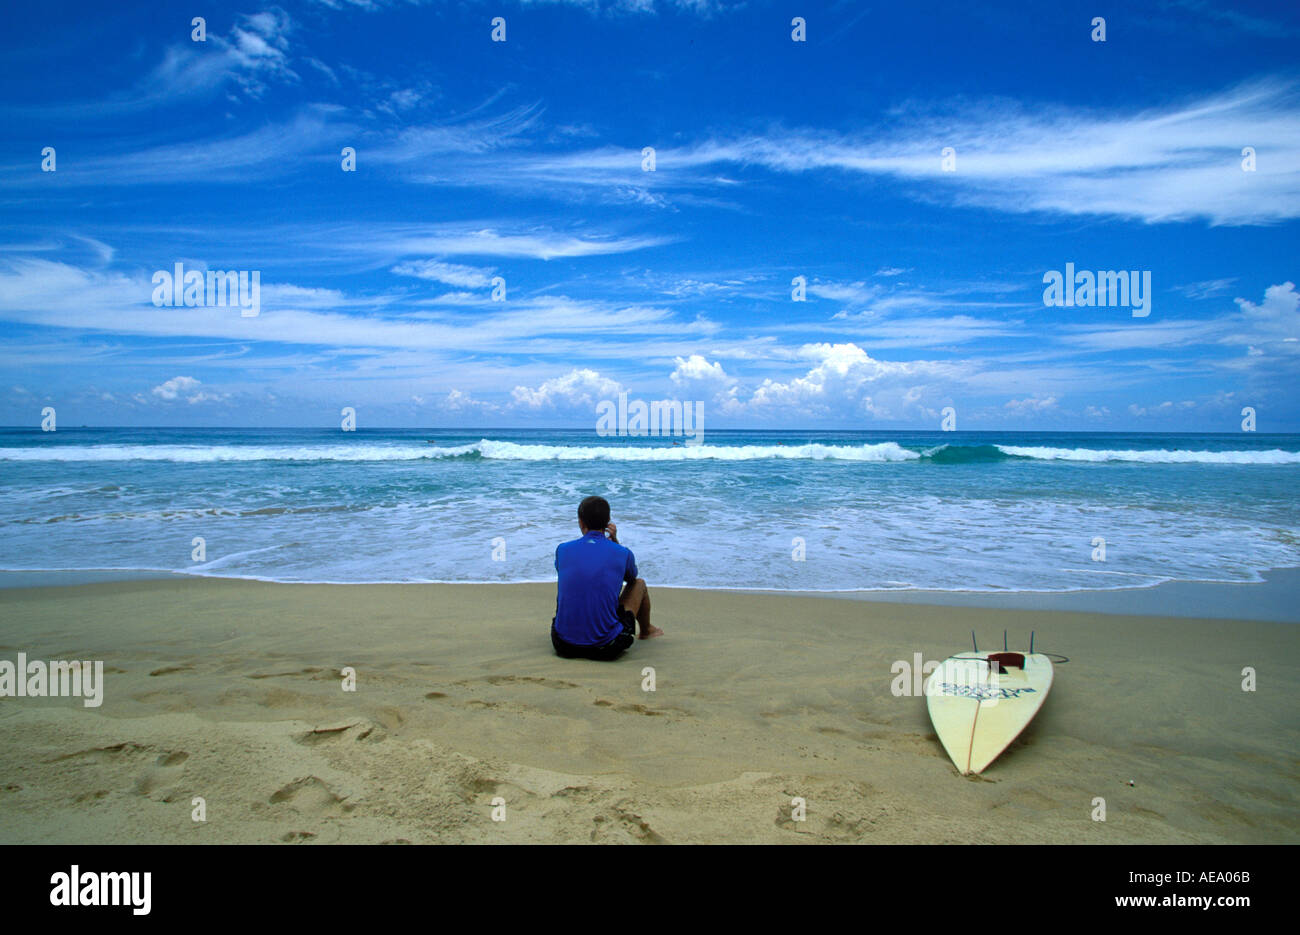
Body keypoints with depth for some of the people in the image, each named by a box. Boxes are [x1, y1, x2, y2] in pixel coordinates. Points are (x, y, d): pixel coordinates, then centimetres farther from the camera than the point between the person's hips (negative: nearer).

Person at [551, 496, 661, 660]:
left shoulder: (562, 549, 0)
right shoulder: (623, 553, -4)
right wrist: (615, 541, 11)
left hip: (563, 646, 2)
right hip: (606, 648, -2)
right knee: (639, 584, 24)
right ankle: (646, 631, 51)